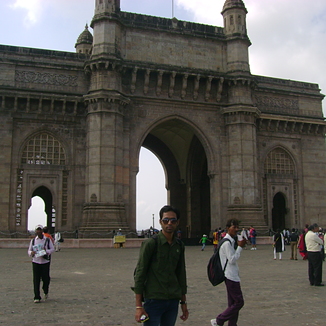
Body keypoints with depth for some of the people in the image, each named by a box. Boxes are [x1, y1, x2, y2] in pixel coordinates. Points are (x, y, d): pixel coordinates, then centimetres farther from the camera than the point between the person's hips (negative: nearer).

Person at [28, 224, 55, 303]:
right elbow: (29, 250, 10)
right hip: (36, 262, 1)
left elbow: (52, 249, 4)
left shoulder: (47, 240, 2)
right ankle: (37, 297, 5)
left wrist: (47, 251, -17)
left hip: (45, 262, -1)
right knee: (36, 280, -2)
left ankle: (46, 292, 32)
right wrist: (31, 253, -14)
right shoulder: (33, 240, 6)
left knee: (46, 278, 2)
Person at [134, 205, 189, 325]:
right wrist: (139, 306, -13)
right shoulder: (151, 243, -9)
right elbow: (139, 273, -10)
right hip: (154, 300, -5)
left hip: (173, 300, 5)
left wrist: (183, 302, 17)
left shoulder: (179, 245, 7)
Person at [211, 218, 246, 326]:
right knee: (239, 302, -6)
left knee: (233, 303, 13)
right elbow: (232, 259, -20)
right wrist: (240, 247, -16)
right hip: (231, 276, -10)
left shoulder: (231, 241, 15)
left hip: (232, 275, 10)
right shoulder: (227, 243, -17)